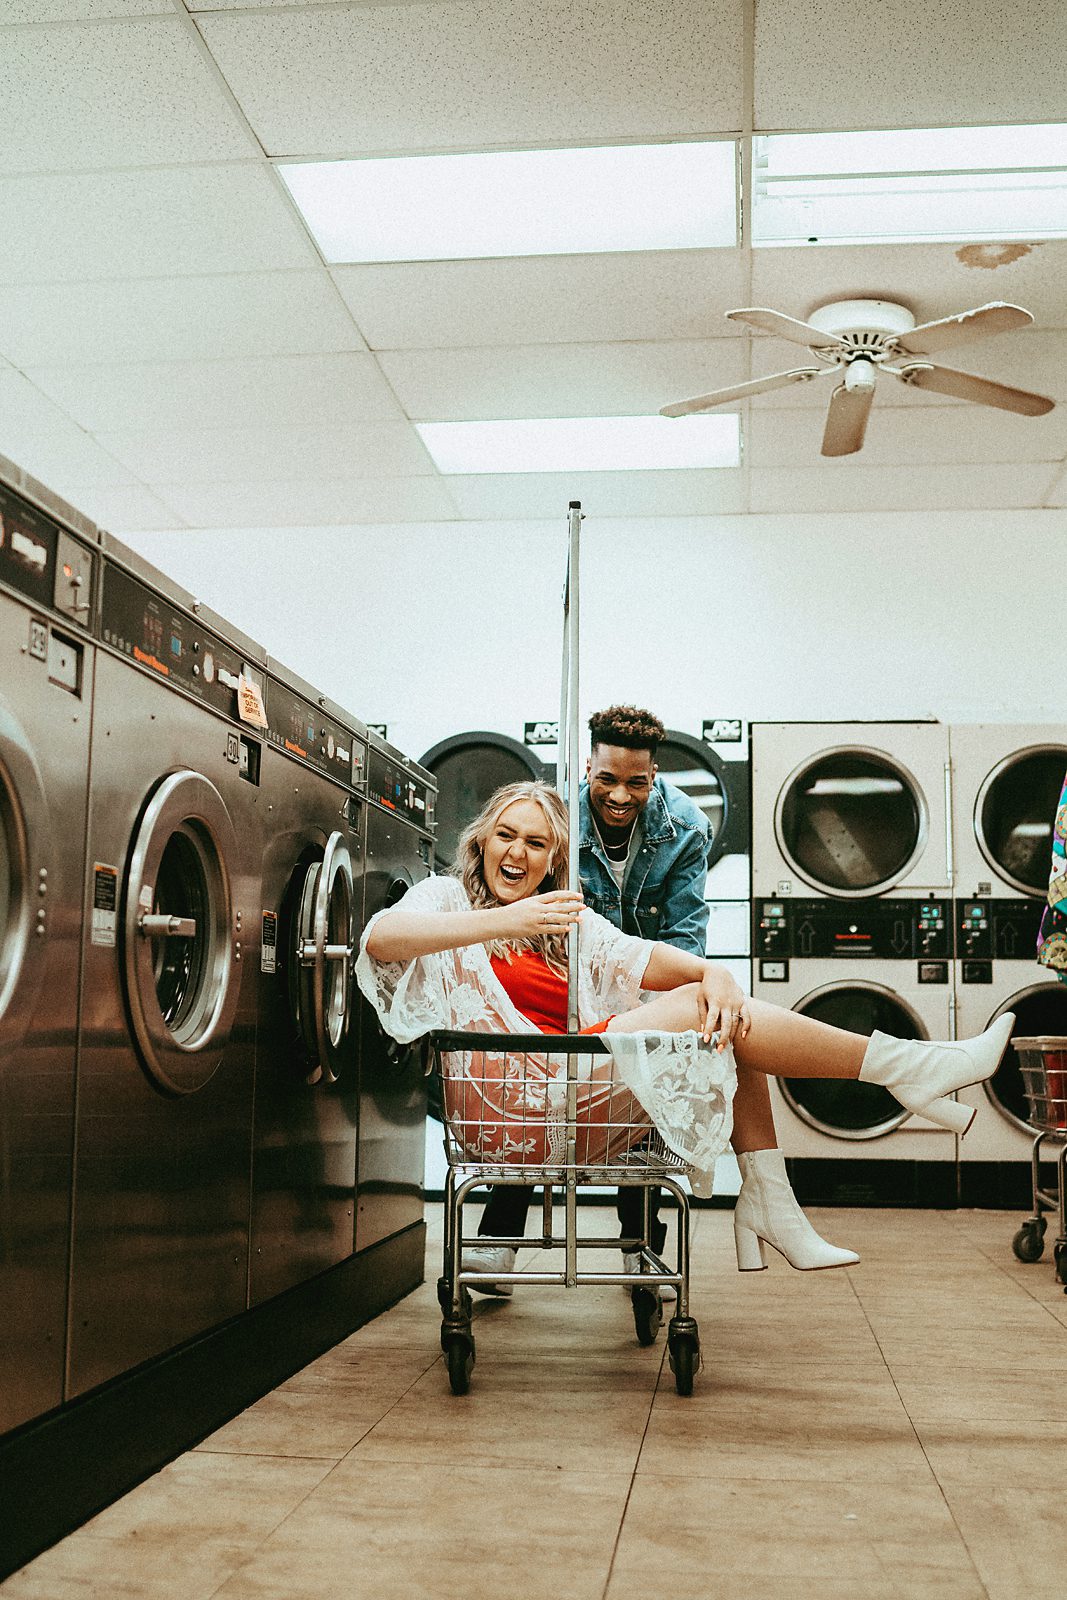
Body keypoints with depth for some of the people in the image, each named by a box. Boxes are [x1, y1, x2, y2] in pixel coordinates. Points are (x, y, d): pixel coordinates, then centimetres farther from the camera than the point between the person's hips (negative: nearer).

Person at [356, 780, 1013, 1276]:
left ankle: (767, 1208, -18)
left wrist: (711, 973, -16)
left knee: (728, 1023, -7)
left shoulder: (568, 921, 26)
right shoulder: (447, 897, 9)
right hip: (513, 1100, -7)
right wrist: (508, 921, -27)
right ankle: (909, 1068, -12)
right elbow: (381, 938, -15)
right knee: (695, 1009, -16)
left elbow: (641, 957, 7)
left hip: (579, 1085, 7)